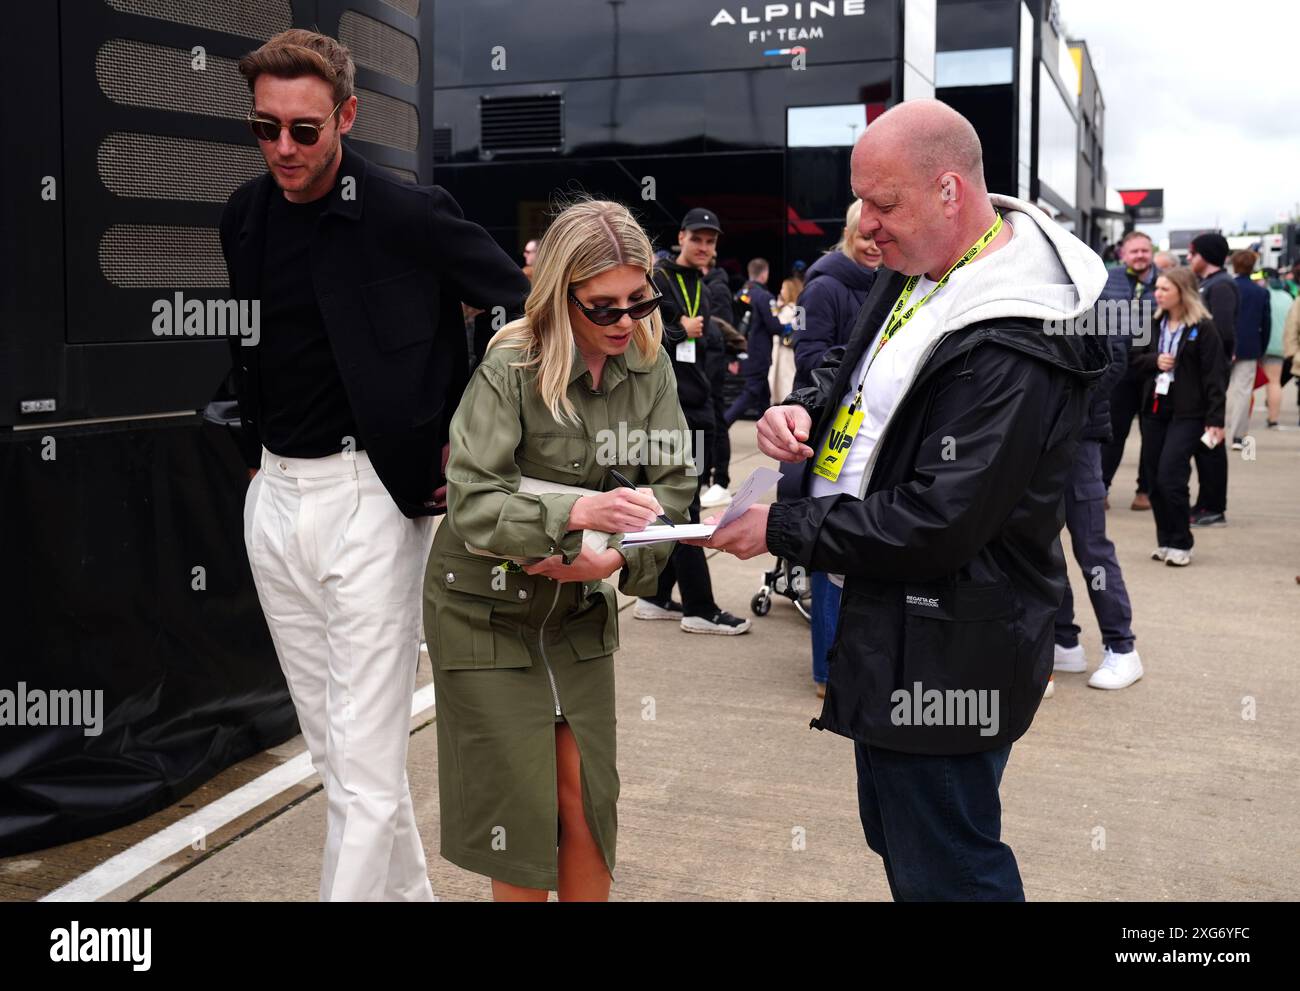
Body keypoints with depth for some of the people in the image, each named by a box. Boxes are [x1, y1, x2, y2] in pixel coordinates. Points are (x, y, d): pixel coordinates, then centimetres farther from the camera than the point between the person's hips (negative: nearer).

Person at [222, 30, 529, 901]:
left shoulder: (408, 214, -11)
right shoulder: (246, 216, 8)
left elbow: (523, 308, -6)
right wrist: (256, 444, 13)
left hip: (365, 495, -7)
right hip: (272, 494, 7)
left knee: (366, 759, -3)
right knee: (332, 747, 16)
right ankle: (409, 890, 34)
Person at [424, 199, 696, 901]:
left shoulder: (650, 368, -5)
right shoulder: (511, 367, -19)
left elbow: (673, 485, -5)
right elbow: (470, 500, -26)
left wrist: (619, 555, -23)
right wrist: (576, 511, -40)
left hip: (580, 607, 4)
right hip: (487, 607, -4)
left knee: (587, 793, 6)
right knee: (519, 802, 3)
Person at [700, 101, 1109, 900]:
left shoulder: (1014, 349, -26)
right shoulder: (918, 269, 5)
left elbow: (936, 524, -27)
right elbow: (855, 367, 21)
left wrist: (783, 529, -17)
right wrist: (803, 408, -3)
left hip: (946, 652, -10)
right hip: (889, 618, 10)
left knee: (944, 869, 5)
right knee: (895, 834, 25)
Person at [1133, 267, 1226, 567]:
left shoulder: (1203, 328, -7)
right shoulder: (1154, 324, 11)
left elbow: (1214, 376, -9)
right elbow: (1135, 358, 16)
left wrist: (1216, 419, -13)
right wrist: (1154, 360, -7)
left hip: (1187, 413, -6)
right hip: (1154, 409, 6)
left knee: (1170, 478, -11)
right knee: (1155, 479, 6)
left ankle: (1180, 544, 2)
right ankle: (1165, 541, 17)